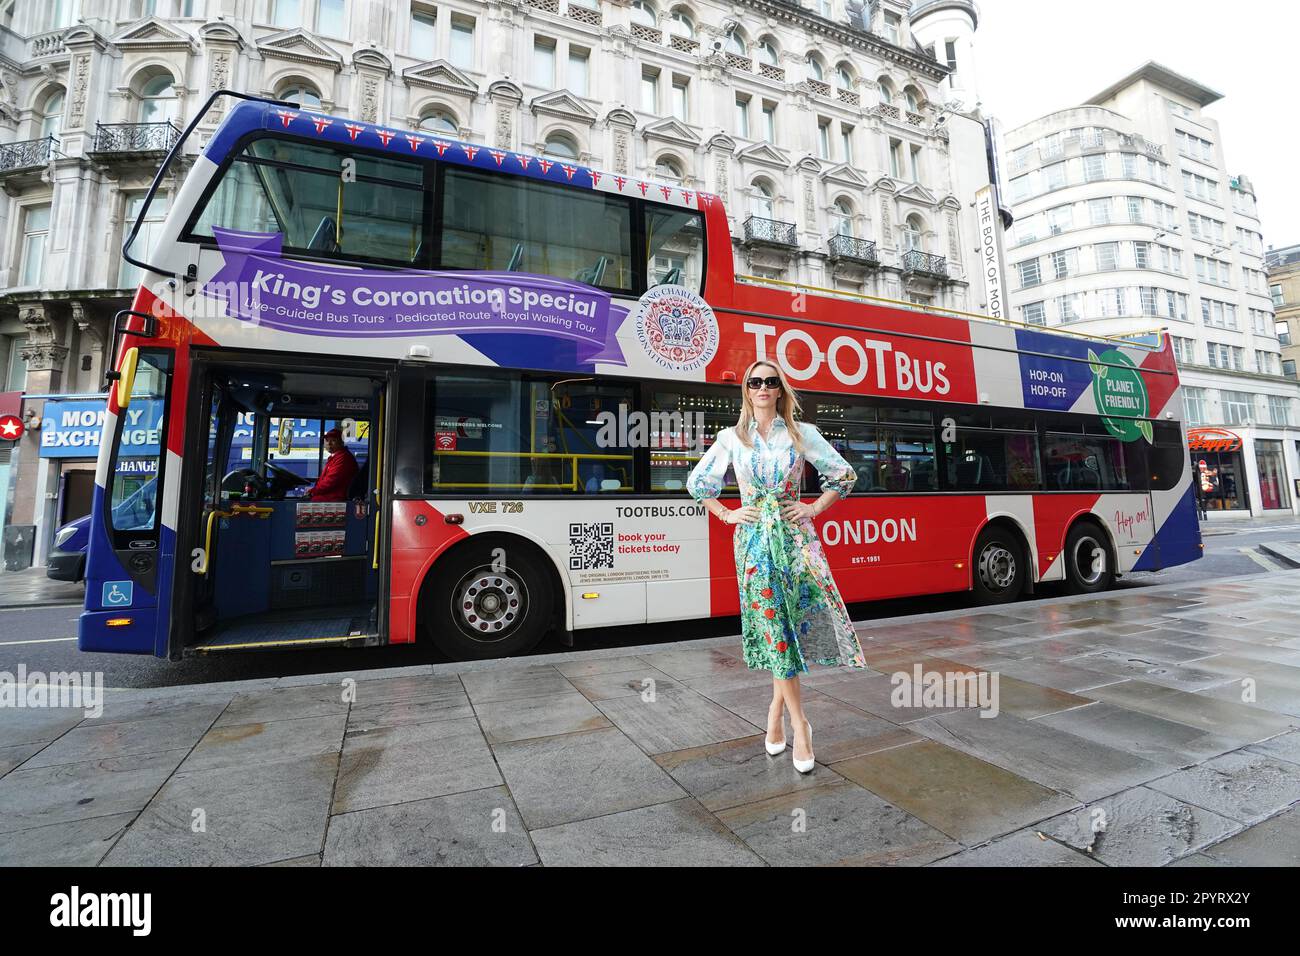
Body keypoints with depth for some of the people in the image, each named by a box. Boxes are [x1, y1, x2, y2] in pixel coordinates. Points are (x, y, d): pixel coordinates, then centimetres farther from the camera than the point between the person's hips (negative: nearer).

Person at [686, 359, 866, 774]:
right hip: (754, 539, 0)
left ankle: (777, 708, 19)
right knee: (774, 626, 1)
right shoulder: (731, 437, 5)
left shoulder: (802, 433, 5)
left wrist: (814, 509, 1)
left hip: (795, 536, 1)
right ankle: (799, 724, 12)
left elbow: (843, 474, 12)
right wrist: (727, 515, 5)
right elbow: (697, 481, 14)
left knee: (791, 622, -4)